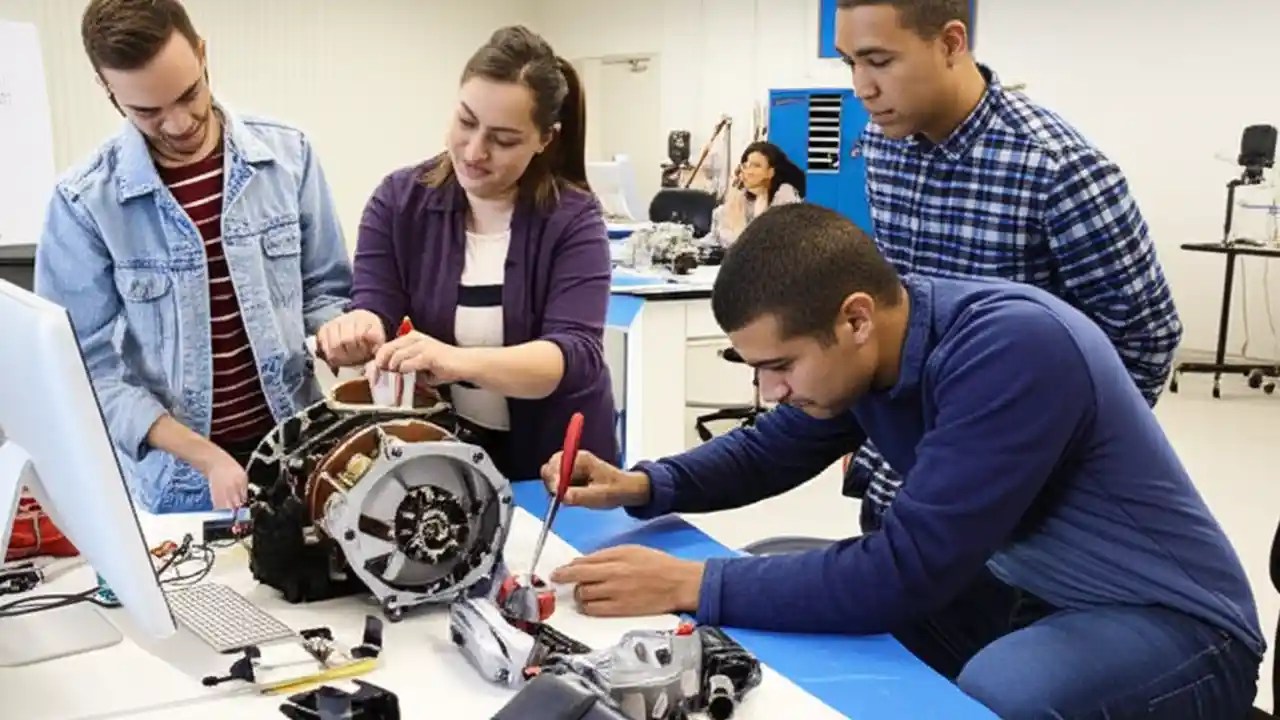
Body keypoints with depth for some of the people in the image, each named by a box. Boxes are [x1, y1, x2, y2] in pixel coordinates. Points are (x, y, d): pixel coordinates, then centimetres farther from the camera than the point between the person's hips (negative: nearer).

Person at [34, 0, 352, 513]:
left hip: (295, 449, 2)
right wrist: (205, 456, -20)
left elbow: (323, 289, 3)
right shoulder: (84, 202, -12)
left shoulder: (287, 155, -6)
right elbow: (88, 367, -11)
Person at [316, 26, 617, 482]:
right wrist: (359, 328, -35)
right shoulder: (399, 201, -5)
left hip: (557, 467, -2)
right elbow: (376, 310, -11)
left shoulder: (573, 219, -14)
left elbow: (577, 354, -25)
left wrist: (458, 362, -42)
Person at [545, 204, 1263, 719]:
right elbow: (769, 450, 10)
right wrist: (642, 485, -7)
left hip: (1162, 616, -7)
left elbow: (909, 570, -33)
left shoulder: (1013, 347, -31)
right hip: (1015, 586, 8)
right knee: (770, 580, 1)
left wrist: (690, 585, -29)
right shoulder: (862, 343, -6)